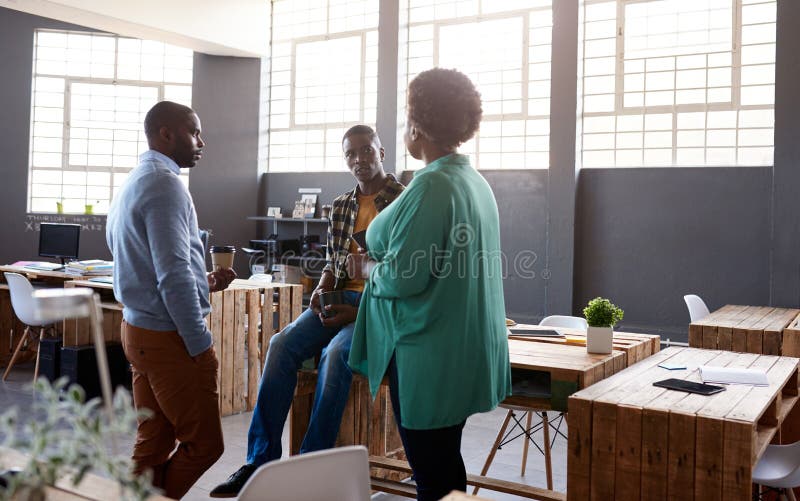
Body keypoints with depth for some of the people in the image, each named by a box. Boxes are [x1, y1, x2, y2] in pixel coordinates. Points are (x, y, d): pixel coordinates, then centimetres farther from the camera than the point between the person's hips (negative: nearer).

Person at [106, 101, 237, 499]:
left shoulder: (132, 184, 15)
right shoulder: (165, 185, -15)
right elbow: (173, 275, -21)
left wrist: (203, 284, 15)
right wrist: (200, 343, -16)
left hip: (138, 328, 10)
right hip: (170, 336, -10)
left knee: (152, 444, 15)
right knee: (203, 444, 2)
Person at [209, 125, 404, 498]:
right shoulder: (340, 207, 15)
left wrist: (359, 311, -17)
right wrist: (322, 289, -2)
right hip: (341, 299, 6)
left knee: (335, 353, -33)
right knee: (282, 344, -20)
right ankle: (260, 461, -17)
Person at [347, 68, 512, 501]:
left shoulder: (431, 186, -20)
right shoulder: (476, 181, 9)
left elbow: (401, 278, -22)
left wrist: (367, 267, -3)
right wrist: (378, 260, 14)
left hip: (429, 361, -9)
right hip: (466, 357, 9)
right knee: (447, 462, 21)